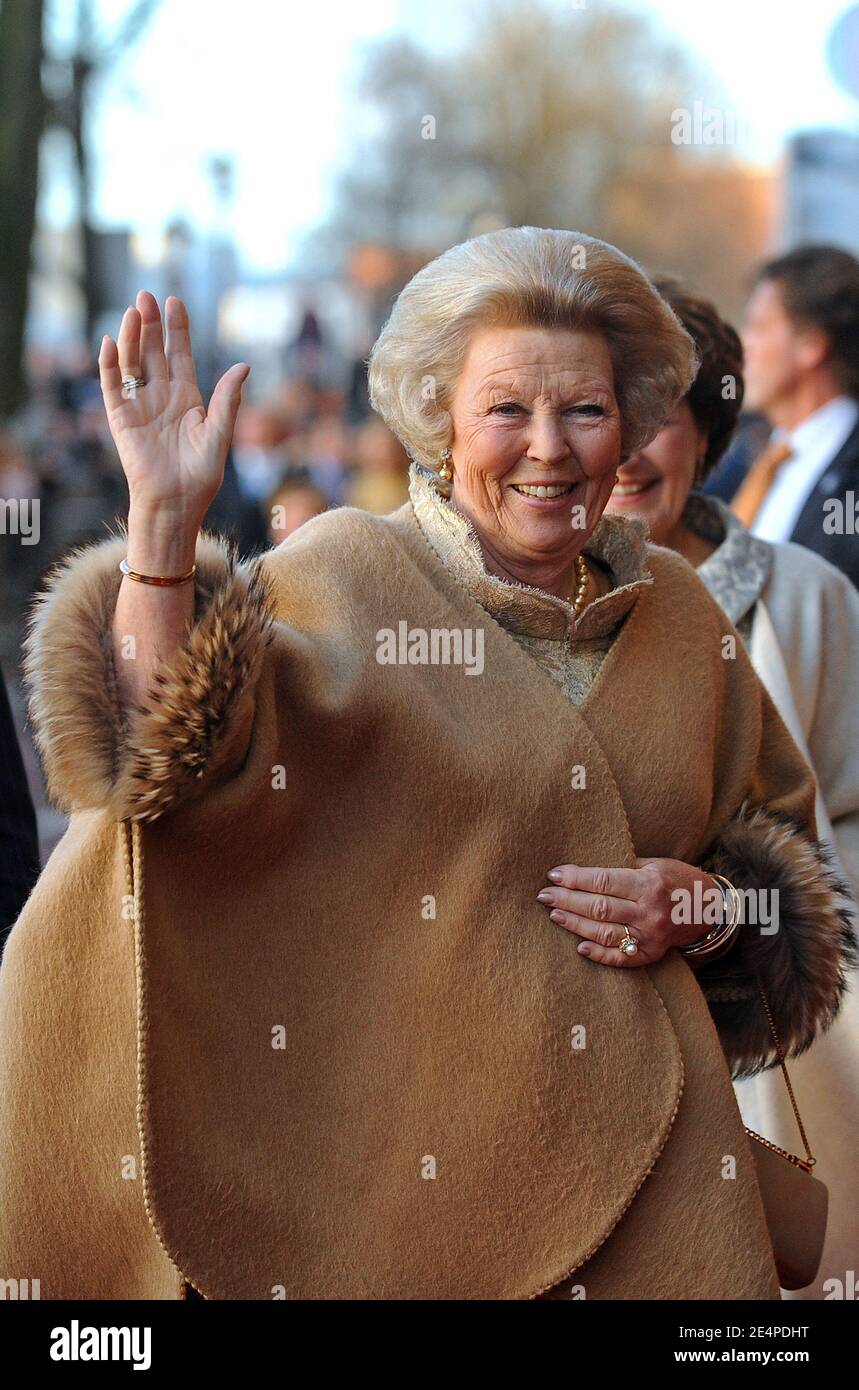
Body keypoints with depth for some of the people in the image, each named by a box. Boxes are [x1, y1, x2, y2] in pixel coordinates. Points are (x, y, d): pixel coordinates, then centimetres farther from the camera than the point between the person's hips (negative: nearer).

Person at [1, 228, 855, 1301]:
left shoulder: (677, 612, 7)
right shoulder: (345, 575, -6)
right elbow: (164, 757, -22)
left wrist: (709, 908, -4)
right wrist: (165, 518, -33)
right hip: (392, 1141, -4)